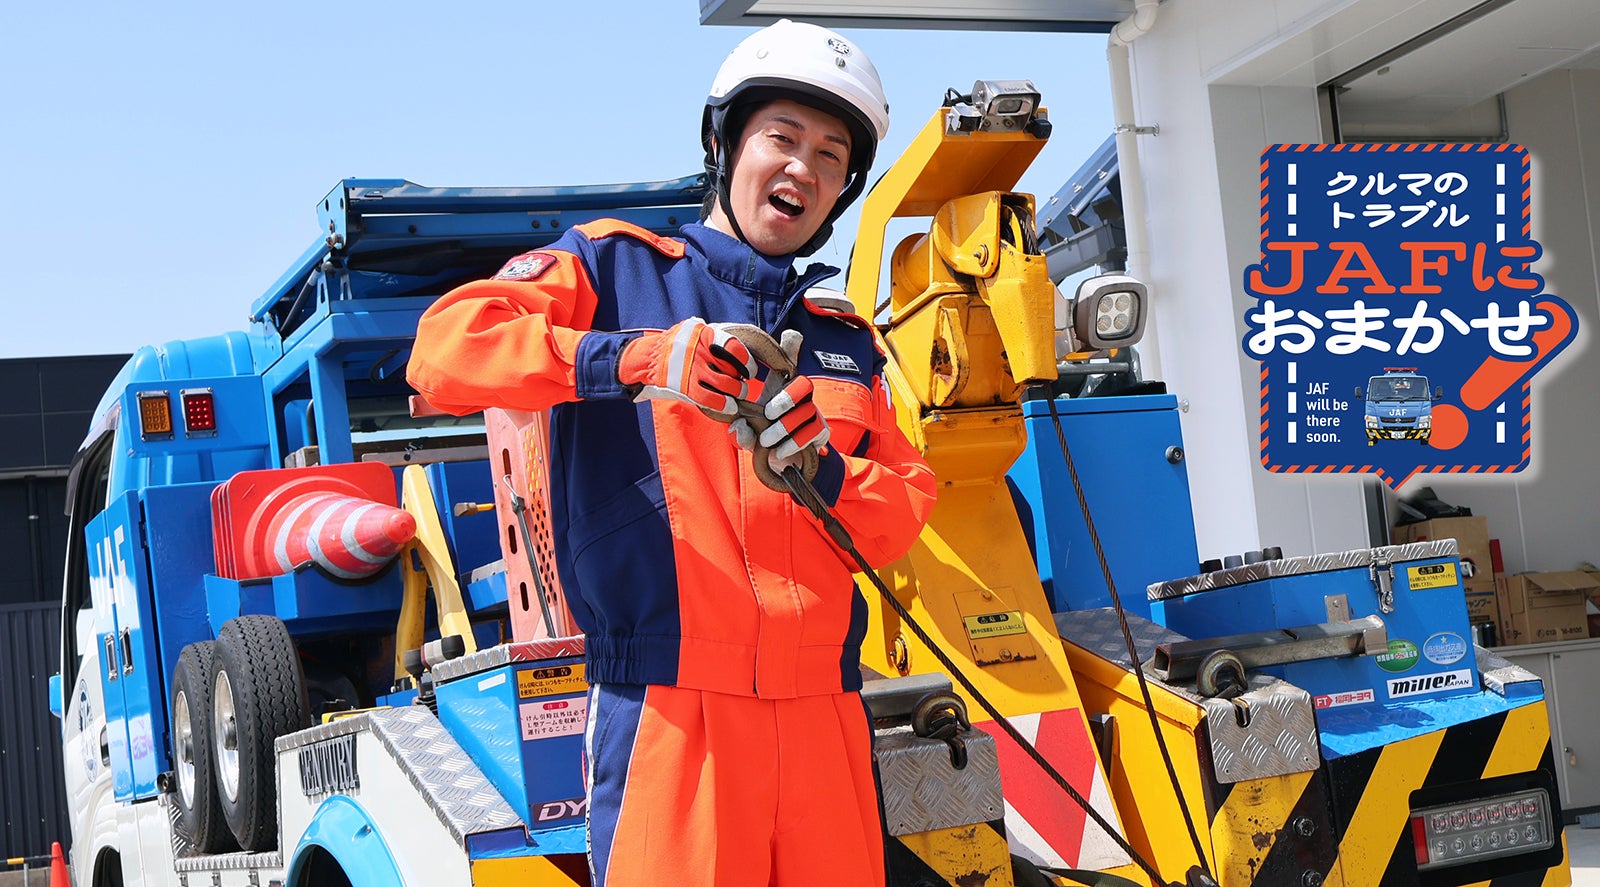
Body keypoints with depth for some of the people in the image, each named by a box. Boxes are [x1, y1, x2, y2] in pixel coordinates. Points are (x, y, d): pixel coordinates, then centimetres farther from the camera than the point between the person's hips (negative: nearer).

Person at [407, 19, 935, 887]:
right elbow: (445, 346, -8)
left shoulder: (846, 342, 21)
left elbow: (906, 515, 14)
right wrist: (629, 360, -21)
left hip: (823, 712, 5)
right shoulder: (616, 268, 7)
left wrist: (828, 472, -7)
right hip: (670, 707, -4)